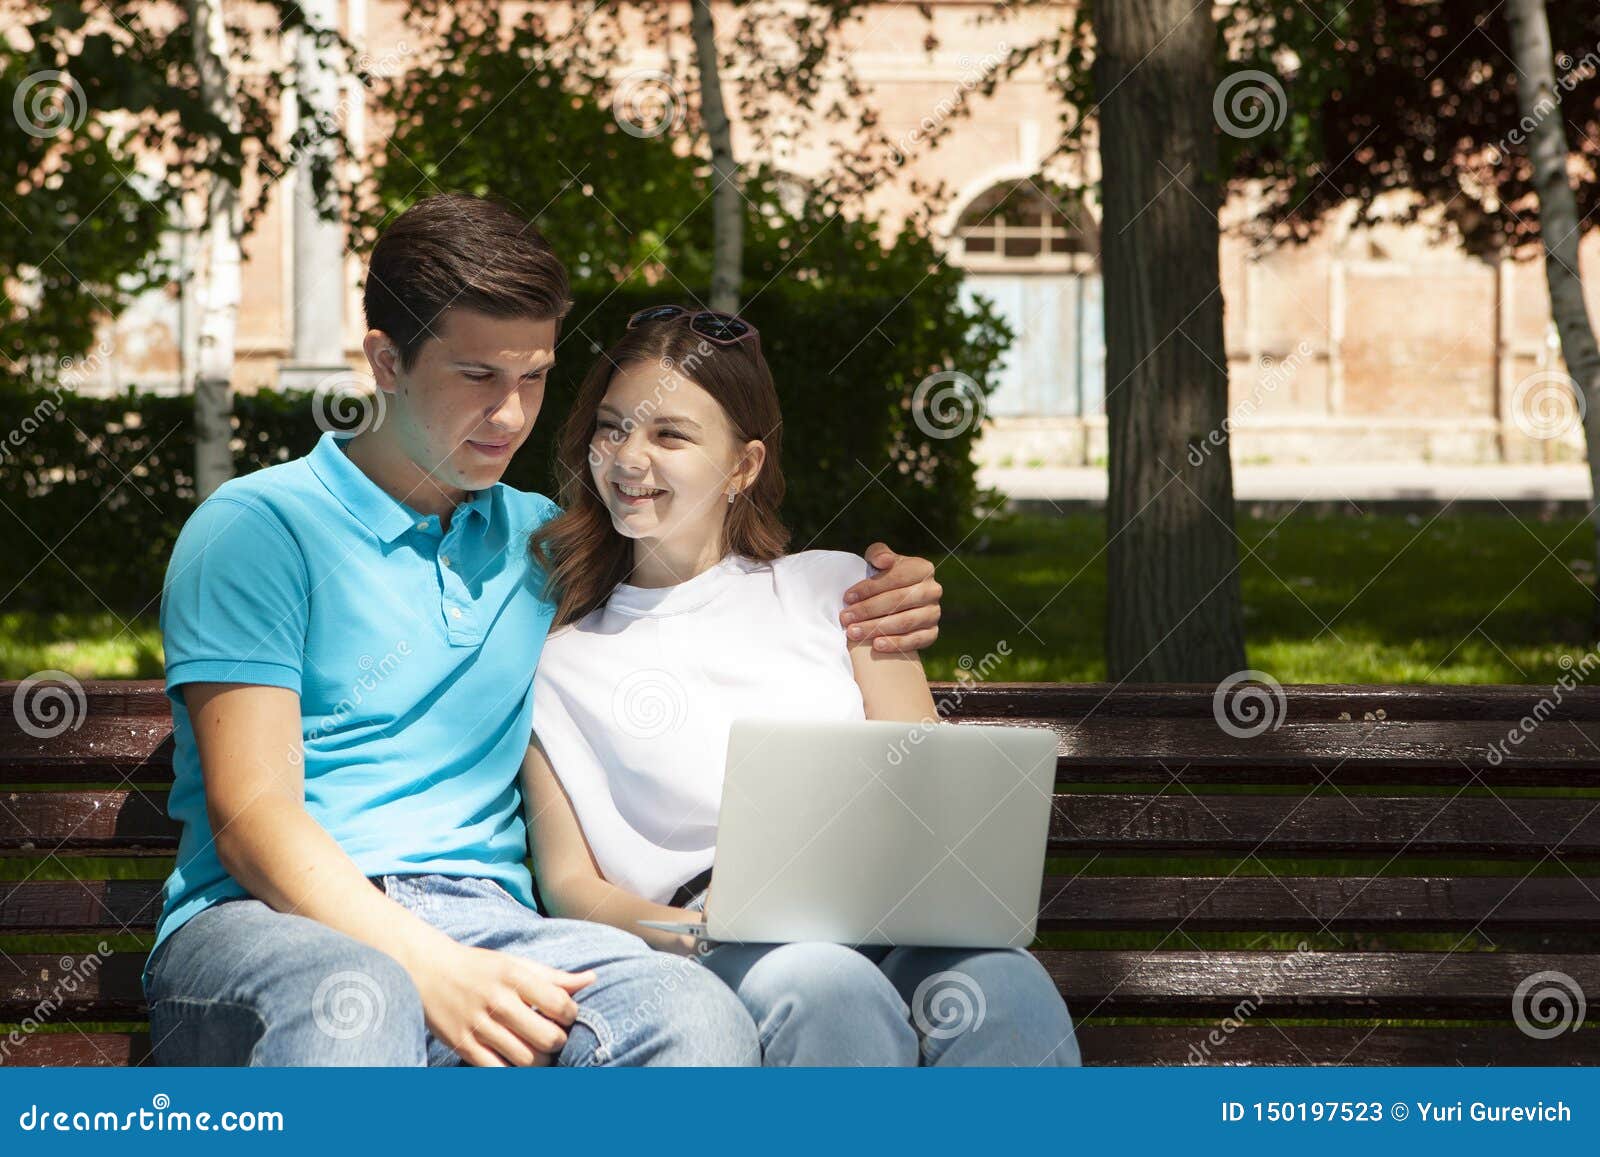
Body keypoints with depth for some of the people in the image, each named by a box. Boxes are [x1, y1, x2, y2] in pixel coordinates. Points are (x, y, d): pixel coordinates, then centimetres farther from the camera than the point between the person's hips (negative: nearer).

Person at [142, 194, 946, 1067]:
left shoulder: (539, 541, 22)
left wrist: (867, 620, 14)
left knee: (696, 1017, -32)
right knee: (352, 1003, -43)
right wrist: (431, 969, -23)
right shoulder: (256, 527, 4)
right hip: (272, 921, -4)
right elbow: (252, 818, -6)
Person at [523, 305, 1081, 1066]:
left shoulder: (834, 589, 23)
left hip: (892, 935, 1)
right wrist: (692, 936, -12)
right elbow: (569, 882, 11)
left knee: (994, 986, -37)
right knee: (820, 989, -40)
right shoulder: (559, 660, 19)